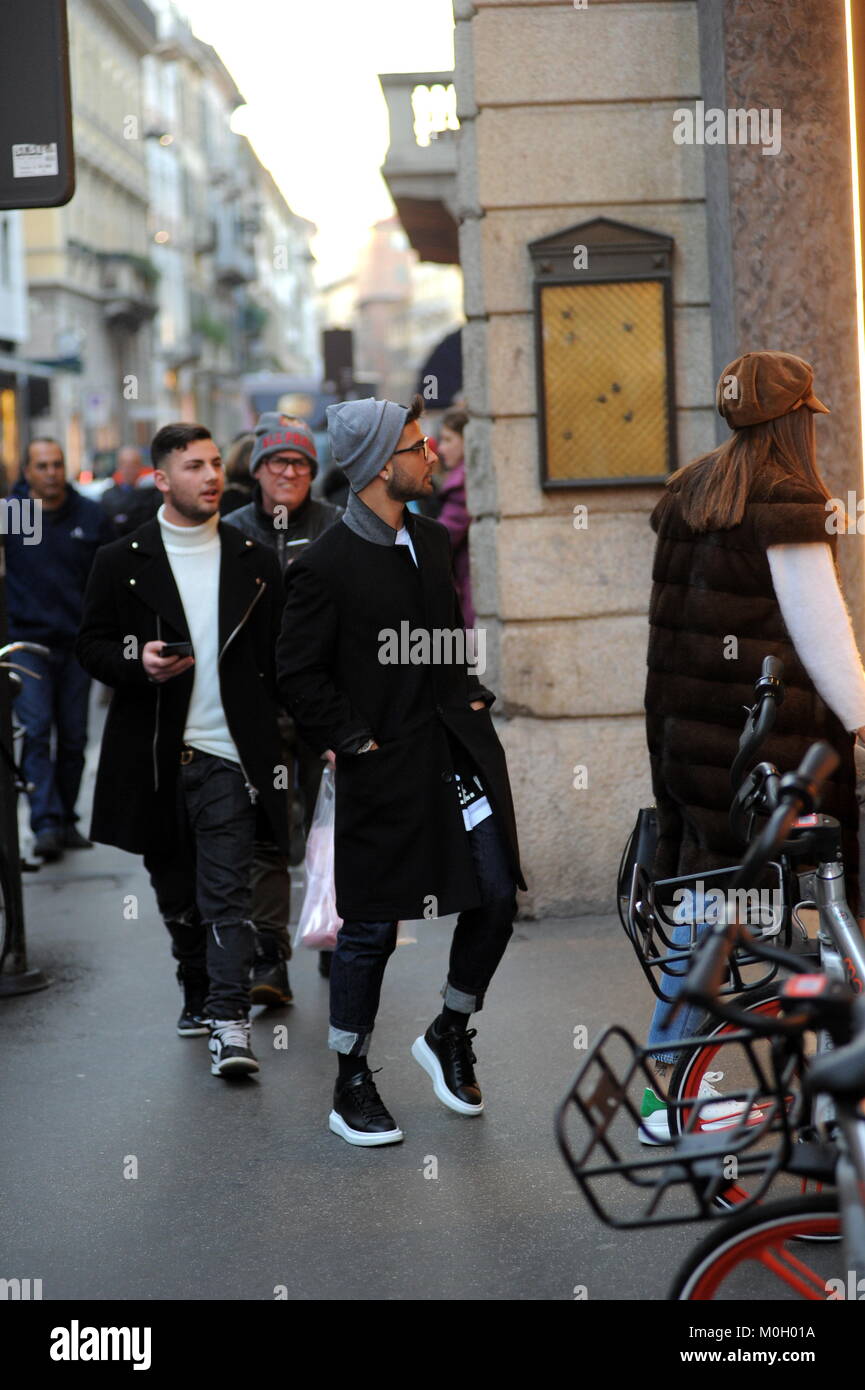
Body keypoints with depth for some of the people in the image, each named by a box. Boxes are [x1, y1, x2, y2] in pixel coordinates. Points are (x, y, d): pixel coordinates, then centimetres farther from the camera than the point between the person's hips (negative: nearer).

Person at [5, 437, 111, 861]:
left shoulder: (90, 515, 5)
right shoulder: (9, 511, -2)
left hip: (77, 643, 3)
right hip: (27, 641, -3)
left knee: (73, 738, 8)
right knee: (36, 731, -13)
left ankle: (66, 821, 20)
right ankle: (45, 823, -17)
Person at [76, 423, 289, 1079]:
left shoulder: (255, 561, 8)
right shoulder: (122, 562, 3)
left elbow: (279, 654, 11)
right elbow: (92, 645, 5)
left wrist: (299, 733, 5)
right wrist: (137, 663, -15)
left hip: (229, 753, -1)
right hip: (155, 757, 1)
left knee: (227, 891, -10)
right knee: (177, 891, 13)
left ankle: (230, 1020, -13)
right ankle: (199, 995, 32)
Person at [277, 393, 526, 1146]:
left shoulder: (432, 540, 10)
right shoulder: (324, 566, -13)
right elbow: (299, 674, -9)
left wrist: (470, 697, 11)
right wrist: (355, 744, -11)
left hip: (461, 749, 7)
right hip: (387, 770, -6)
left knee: (496, 900, 5)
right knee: (371, 929, 2)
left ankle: (450, 1035, 29)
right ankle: (352, 1087, 17)